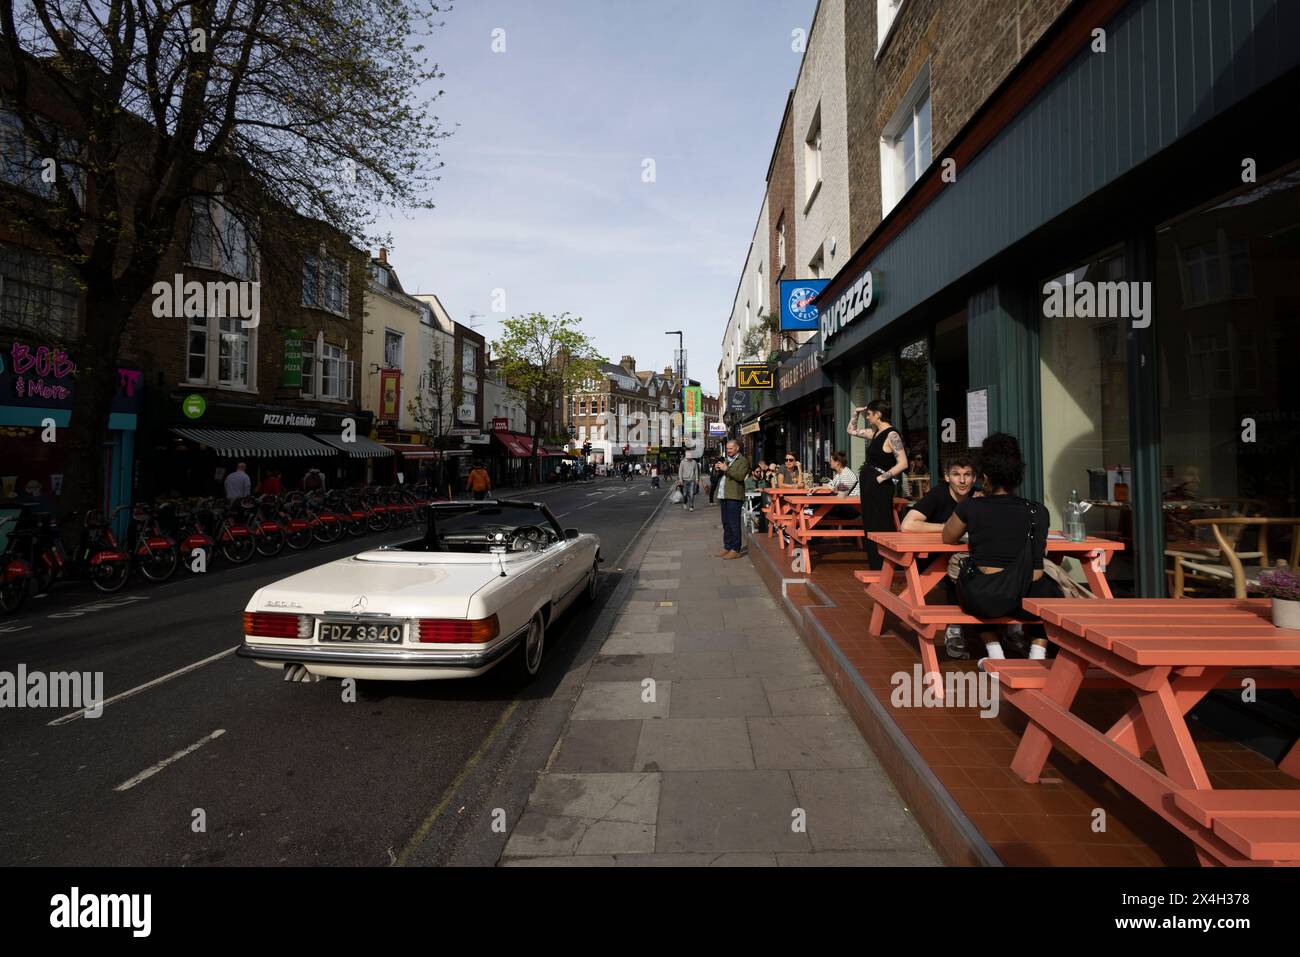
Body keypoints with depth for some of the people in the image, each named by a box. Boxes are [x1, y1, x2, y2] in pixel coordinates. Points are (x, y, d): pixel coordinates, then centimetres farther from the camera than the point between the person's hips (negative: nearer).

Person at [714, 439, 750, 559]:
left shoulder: (743, 461, -2)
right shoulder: (726, 460, 22)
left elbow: (740, 476, -17)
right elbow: (716, 478, 23)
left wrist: (726, 469, -19)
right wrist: (717, 470, 2)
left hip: (734, 496, -8)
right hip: (723, 495, 8)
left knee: (734, 523, -7)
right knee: (726, 523, 12)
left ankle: (735, 550, -4)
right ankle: (727, 547, 20)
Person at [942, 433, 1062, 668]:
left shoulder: (970, 506, -5)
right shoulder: (1038, 511, -1)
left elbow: (948, 539, 14)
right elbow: (1040, 551, 15)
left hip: (984, 601, -1)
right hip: (1029, 601, 2)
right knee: (1050, 590, 36)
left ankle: (995, 653, 27)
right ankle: (1038, 651, 25)